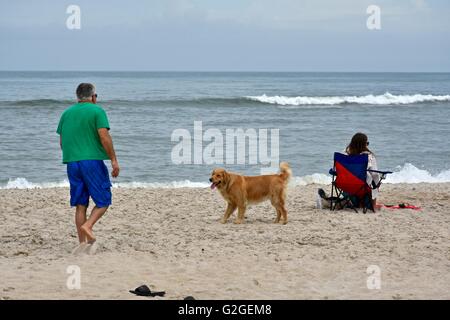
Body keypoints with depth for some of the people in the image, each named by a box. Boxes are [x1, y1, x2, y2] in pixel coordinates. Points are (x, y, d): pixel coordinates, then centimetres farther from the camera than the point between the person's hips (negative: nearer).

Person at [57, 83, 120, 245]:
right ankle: (88, 226, -18)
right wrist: (114, 160, -9)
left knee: (80, 205, 8)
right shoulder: (97, 111, -3)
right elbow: (104, 137, -12)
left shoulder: (66, 113, 14)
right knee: (103, 200, 3)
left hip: (71, 163, 6)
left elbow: (61, 142, 17)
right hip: (92, 161, -5)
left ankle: (82, 243, 6)